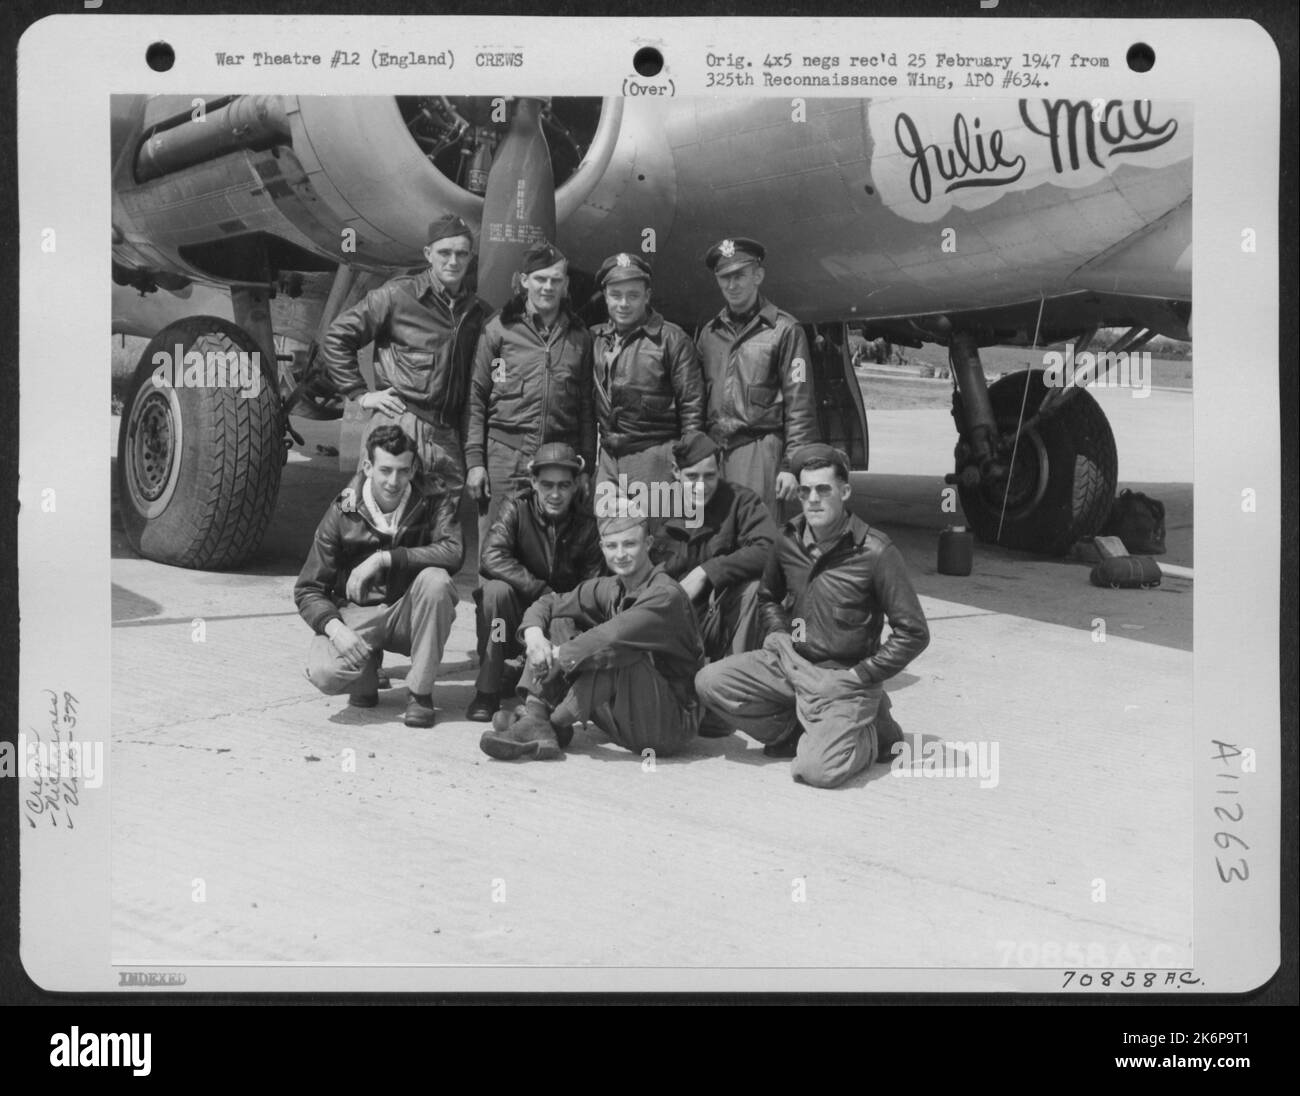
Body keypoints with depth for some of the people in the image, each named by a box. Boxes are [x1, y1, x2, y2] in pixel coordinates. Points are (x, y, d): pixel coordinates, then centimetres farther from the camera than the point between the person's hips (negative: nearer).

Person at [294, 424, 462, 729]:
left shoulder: (432, 500, -9)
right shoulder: (343, 512, -9)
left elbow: (453, 552, -29)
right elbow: (307, 590, -7)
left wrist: (384, 558, -31)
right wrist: (333, 627, -27)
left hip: (410, 613, 1)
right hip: (358, 614, -1)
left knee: (435, 580, -32)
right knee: (324, 673, -30)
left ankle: (421, 693, -15)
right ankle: (368, 669, 10)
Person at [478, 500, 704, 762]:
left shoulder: (666, 596, -19)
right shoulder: (609, 589, 5)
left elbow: (613, 639, -32)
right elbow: (548, 603, 7)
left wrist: (558, 656, -21)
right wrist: (534, 633, -15)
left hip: (671, 722, -7)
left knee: (617, 652, -33)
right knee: (558, 625, 1)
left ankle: (554, 724, -17)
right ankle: (535, 724, -17)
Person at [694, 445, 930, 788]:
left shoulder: (875, 552, -15)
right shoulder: (790, 538, 2)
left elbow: (913, 633, -13)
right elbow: (768, 596, 23)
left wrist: (856, 677, -15)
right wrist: (777, 634, 2)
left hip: (842, 676, -6)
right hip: (790, 664, 6)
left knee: (817, 769, -25)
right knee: (710, 682, -13)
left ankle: (869, 732, 9)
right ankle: (795, 732, 5)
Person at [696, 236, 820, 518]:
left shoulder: (783, 329, 1)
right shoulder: (709, 332, 17)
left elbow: (799, 405, -3)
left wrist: (791, 464, -9)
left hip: (759, 449, -5)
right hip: (712, 450, 5)